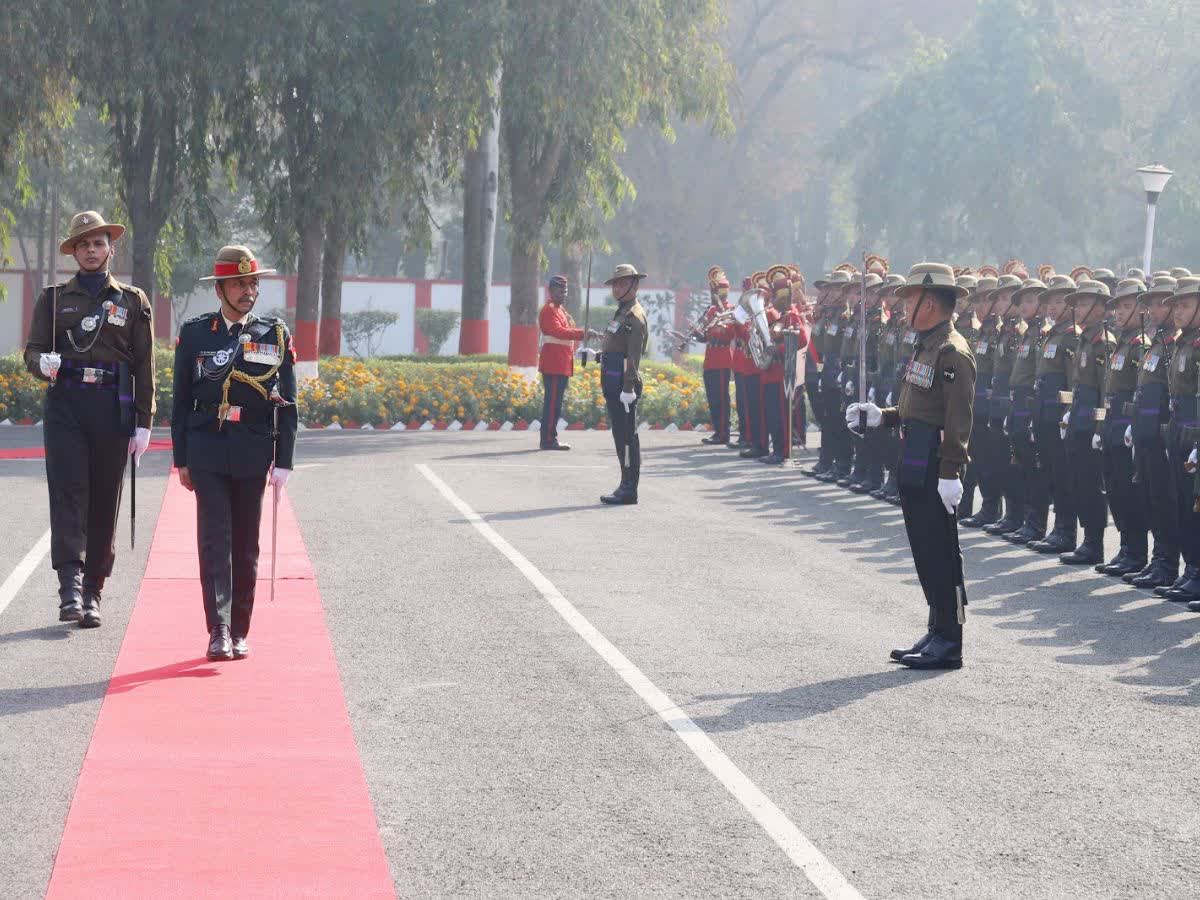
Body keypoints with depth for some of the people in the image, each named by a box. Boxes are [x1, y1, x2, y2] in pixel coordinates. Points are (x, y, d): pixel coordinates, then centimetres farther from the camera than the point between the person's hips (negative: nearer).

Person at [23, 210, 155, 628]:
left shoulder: (132, 300, 10)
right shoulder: (55, 298, 10)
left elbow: (144, 366, 8)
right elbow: (32, 350, 7)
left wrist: (143, 422, 2)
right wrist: (43, 363, -18)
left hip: (111, 407, 1)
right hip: (64, 404, -1)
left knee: (104, 500, 2)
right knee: (68, 491, -13)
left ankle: (92, 593, 10)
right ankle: (70, 586, -21)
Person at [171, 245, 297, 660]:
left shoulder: (275, 335, 5)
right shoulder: (194, 334, 5)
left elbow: (287, 404, 4)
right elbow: (181, 401, 8)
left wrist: (283, 462, -2)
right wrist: (181, 459, 5)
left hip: (253, 454, 1)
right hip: (208, 452, -1)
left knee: (246, 545, 6)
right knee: (215, 540, -9)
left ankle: (239, 633, 14)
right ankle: (218, 632, -13)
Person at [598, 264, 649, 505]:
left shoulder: (634, 316, -12)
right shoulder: (622, 312, 18)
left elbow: (634, 357, -19)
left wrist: (628, 388, -23)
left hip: (624, 385, -10)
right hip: (614, 384, 10)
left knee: (627, 437, -8)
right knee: (621, 436, 13)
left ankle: (629, 491, -7)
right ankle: (626, 487, 18)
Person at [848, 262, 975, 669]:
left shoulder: (952, 352, -16)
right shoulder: (927, 345, 16)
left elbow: (958, 419, -21)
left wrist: (950, 473, -25)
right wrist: (881, 416, 15)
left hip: (934, 469, -10)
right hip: (915, 466, 10)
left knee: (941, 555, -4)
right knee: (926, 552, 14)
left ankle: (948, 643, 1)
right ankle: (937, 632, 22)